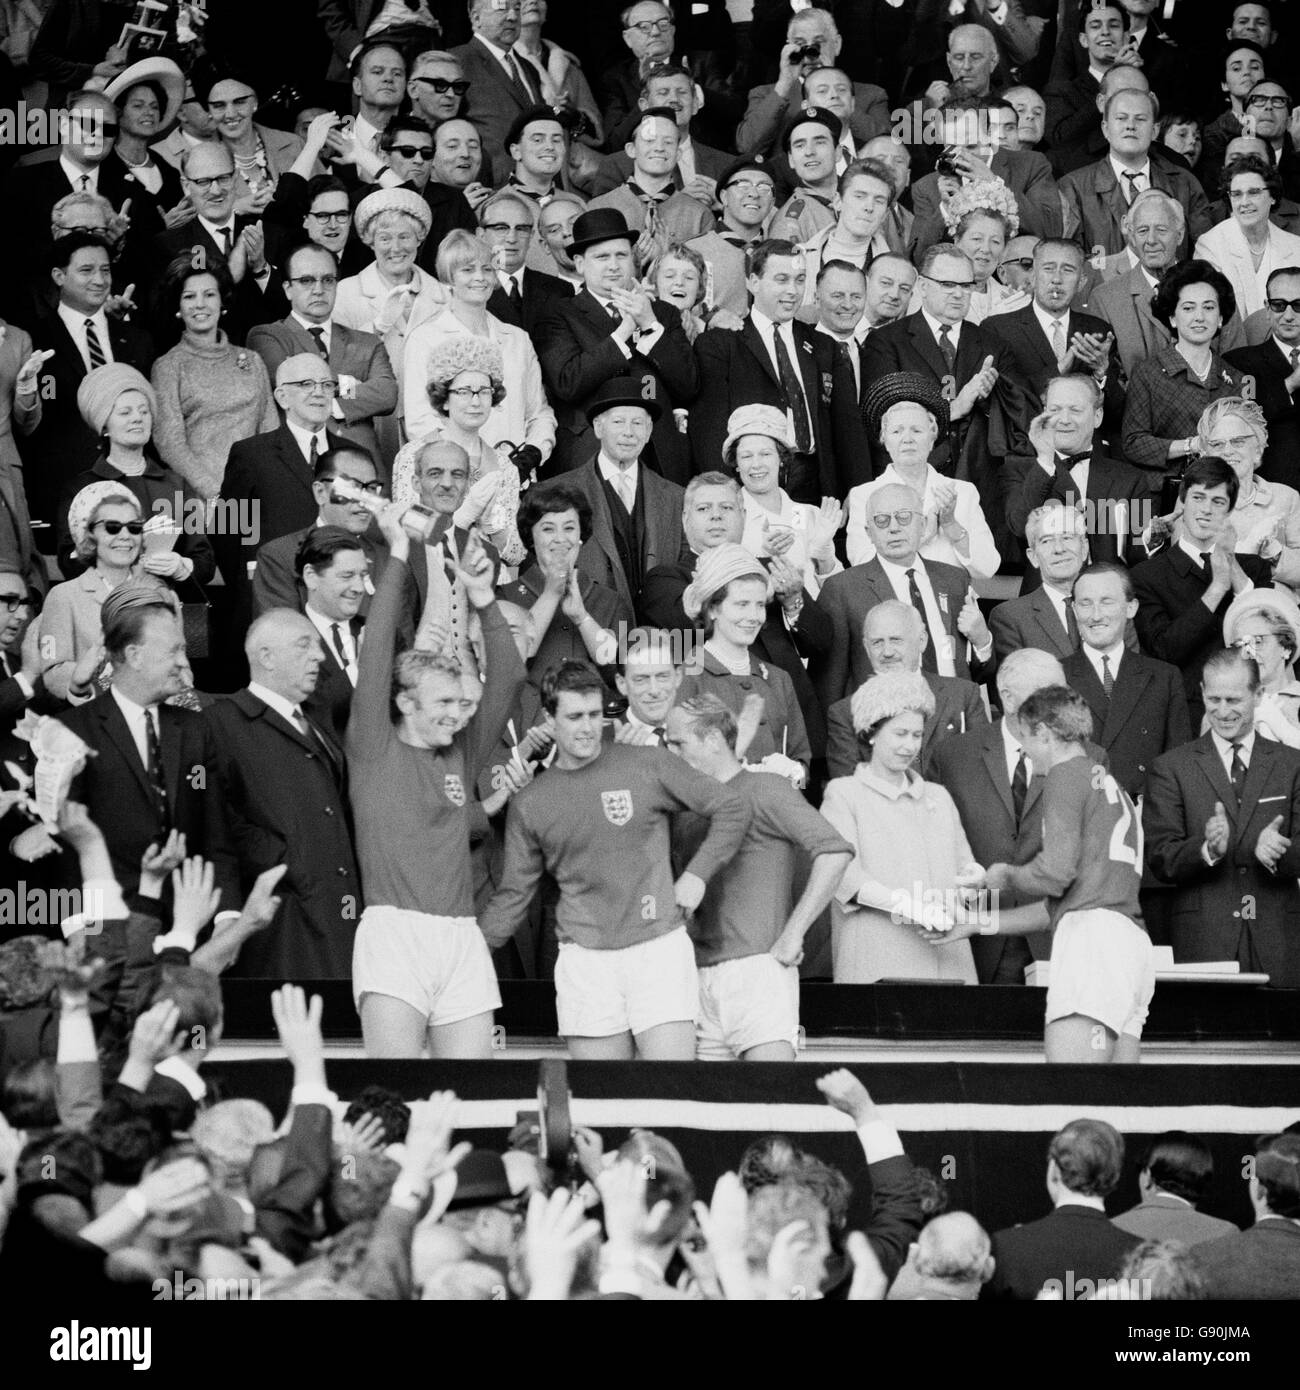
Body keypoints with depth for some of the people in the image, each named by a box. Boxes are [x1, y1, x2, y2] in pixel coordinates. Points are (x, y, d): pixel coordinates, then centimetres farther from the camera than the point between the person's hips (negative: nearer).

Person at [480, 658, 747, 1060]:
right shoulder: (529, 805, 8)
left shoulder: (647, 766, 2)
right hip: (585, 959, 2)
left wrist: (698, 874, -1)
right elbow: (513, 895, 14)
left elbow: (729, 809, 8)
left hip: (658, 947, -2)